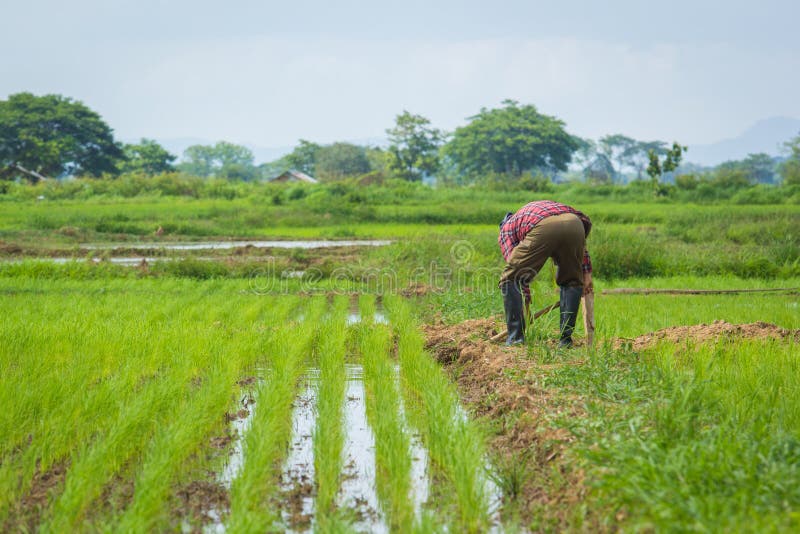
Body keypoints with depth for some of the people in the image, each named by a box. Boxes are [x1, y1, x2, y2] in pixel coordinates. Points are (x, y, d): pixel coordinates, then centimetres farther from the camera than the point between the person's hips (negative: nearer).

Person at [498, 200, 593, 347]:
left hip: (542, 230, -3)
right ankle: (566, 339, 19)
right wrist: (586, 272, 35)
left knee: (510, 280, 16)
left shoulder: (506, 229, 33)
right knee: (572, 282, 26)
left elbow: (514, 261, 22)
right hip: (574, 224, 4)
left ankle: (516, 337, 11)